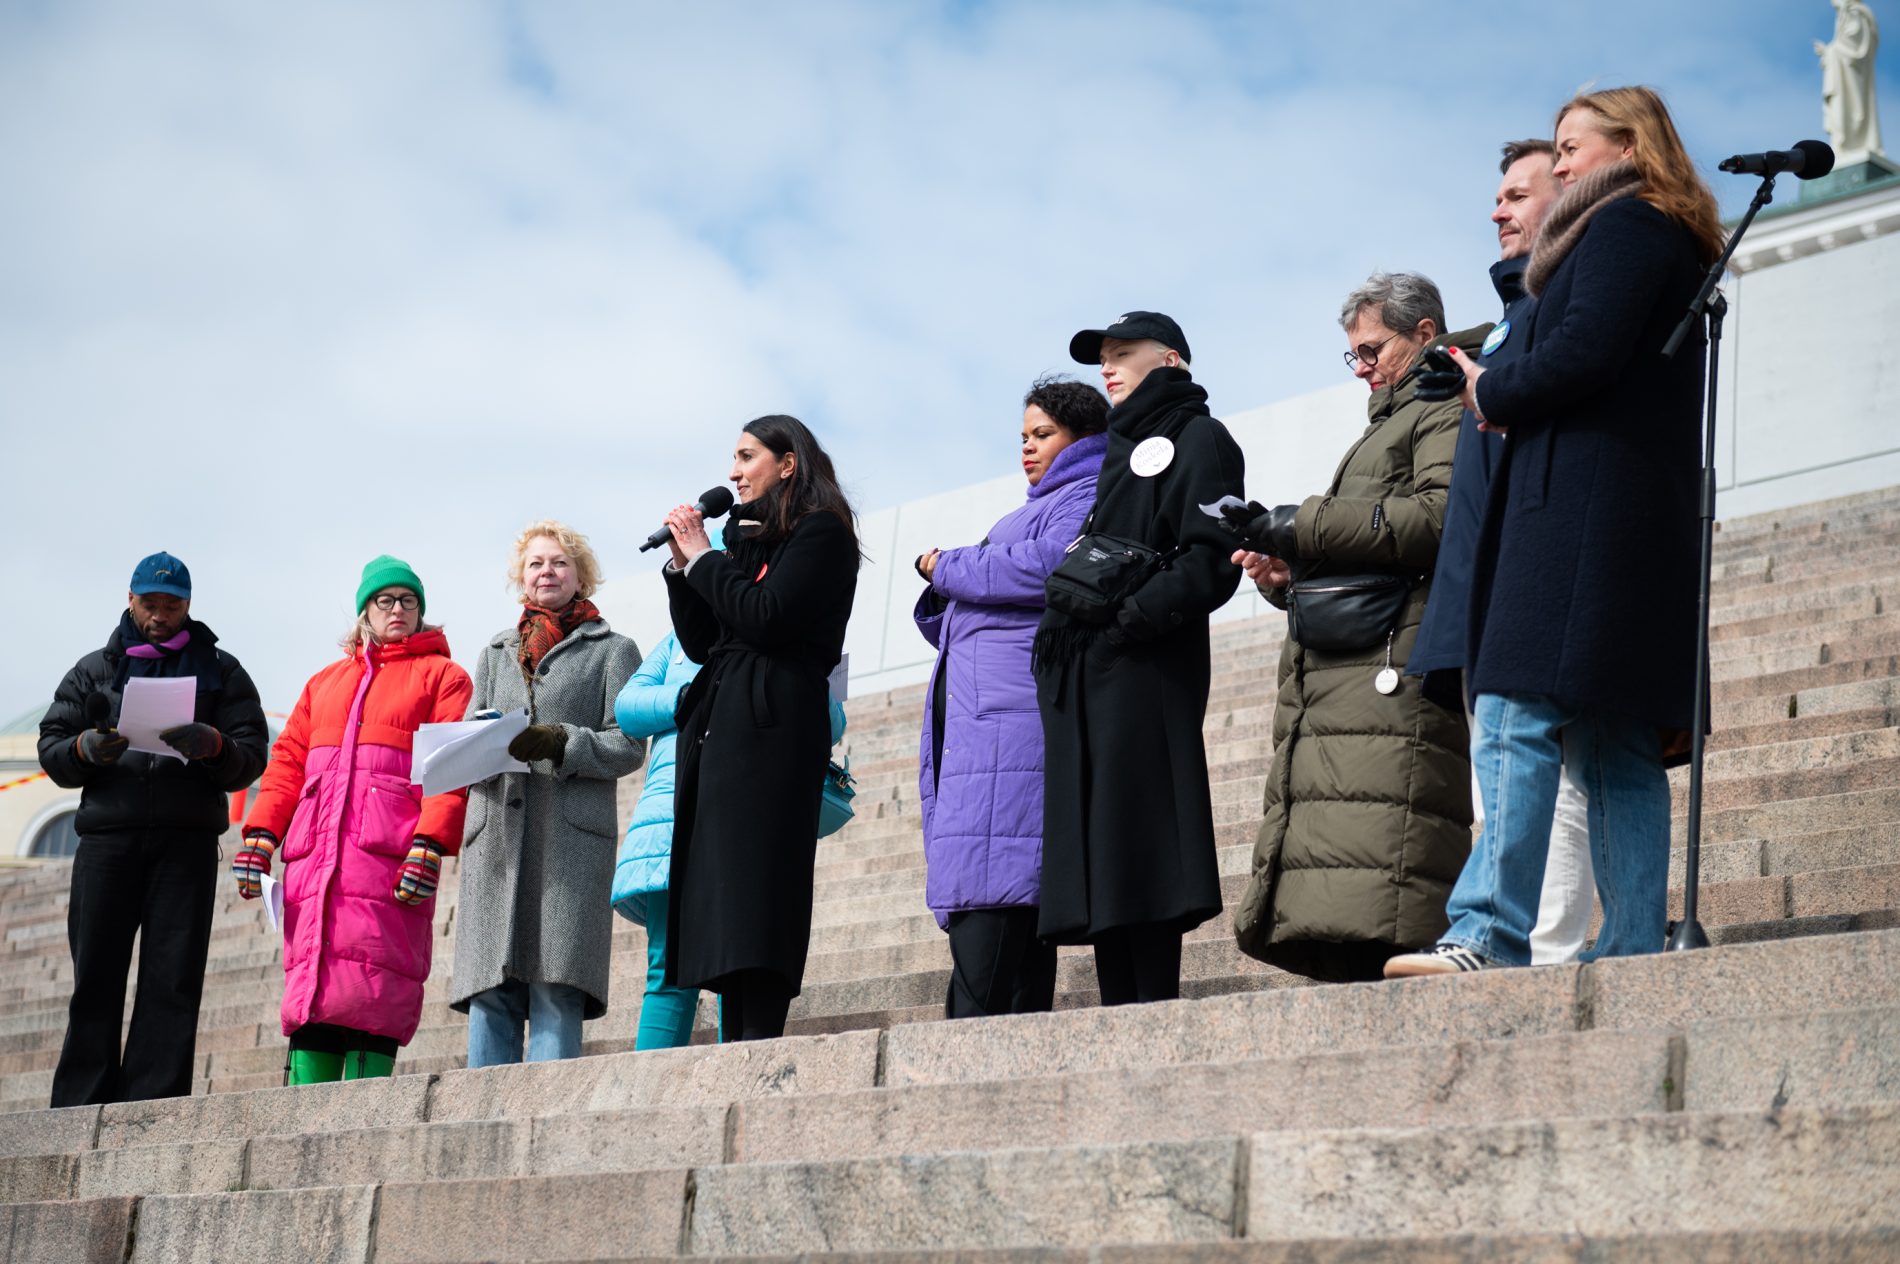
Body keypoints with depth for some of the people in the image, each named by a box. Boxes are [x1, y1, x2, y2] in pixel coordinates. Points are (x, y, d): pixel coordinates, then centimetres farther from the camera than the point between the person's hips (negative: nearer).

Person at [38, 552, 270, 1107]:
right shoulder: (94, 670, 20)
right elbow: (51, 750, 13)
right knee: (95, 977, -4)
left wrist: (213, 745, -16)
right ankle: (80, 1112, -3)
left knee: (172, 980, -7)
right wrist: (85, 748, -9)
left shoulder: (220, 670, 16)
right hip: (108, 836, 1)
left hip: (188, 838, -1)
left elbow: (251, 758, 6)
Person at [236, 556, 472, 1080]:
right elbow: (287, 762, 20)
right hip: (313, 859, 4)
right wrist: (259, 836, 4)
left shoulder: (442, 676, 13)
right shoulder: (324, 682, 29)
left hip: (389, 856, -4)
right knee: (310, 993, -3)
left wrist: (429, 846, -14)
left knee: (372, 997, -13)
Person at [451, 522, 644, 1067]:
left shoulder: (612, 650, 14)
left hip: (570, 837, -4)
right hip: (495, 835, 4)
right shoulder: (494, 653, 27)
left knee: (555, 993, -14)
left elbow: (627, 746, 3)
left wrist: (558, 743, -14)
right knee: (488, 993, -5)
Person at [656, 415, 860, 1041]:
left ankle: (760, 1044, -19)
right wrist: (681, 565, 10)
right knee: (720, 898, 1)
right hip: (719, 725, 8)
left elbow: (766, 617, -15)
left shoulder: (820, 530, 0)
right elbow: (701, 642, 20)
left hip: (770, 724, -8)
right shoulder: (749, 538, 24)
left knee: (752, 888, -15)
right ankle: (739, 1048, -1)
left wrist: (703, 557, -4)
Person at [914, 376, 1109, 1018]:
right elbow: (954, 627, 30)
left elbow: (1048, 568, -16)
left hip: (1019, 718, -9)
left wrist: (948, 566, -2)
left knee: (993, 895, -20)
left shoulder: (1086, 497, 7)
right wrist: (944, 585, 8)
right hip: (975, 724, 9)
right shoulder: (1029, 516, 34)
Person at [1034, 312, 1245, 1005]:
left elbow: (1211, 561, -11)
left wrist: (1129, 619, -19)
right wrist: (1054, 636, 11)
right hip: (1076, 681, 9)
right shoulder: (1117, 451, 30)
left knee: (1137, 862, -13)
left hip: (1143, 675, -9)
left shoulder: (1197, 439, 4)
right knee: (1095, 870, 4)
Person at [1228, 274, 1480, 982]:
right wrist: (1286, 575, 11)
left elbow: (1439, 517, -14)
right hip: (1334, 668, 9)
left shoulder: (1448, 410, 5)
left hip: (1394, 662, -9)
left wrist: (1305, 526, -9)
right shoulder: (1387, 424, 34)